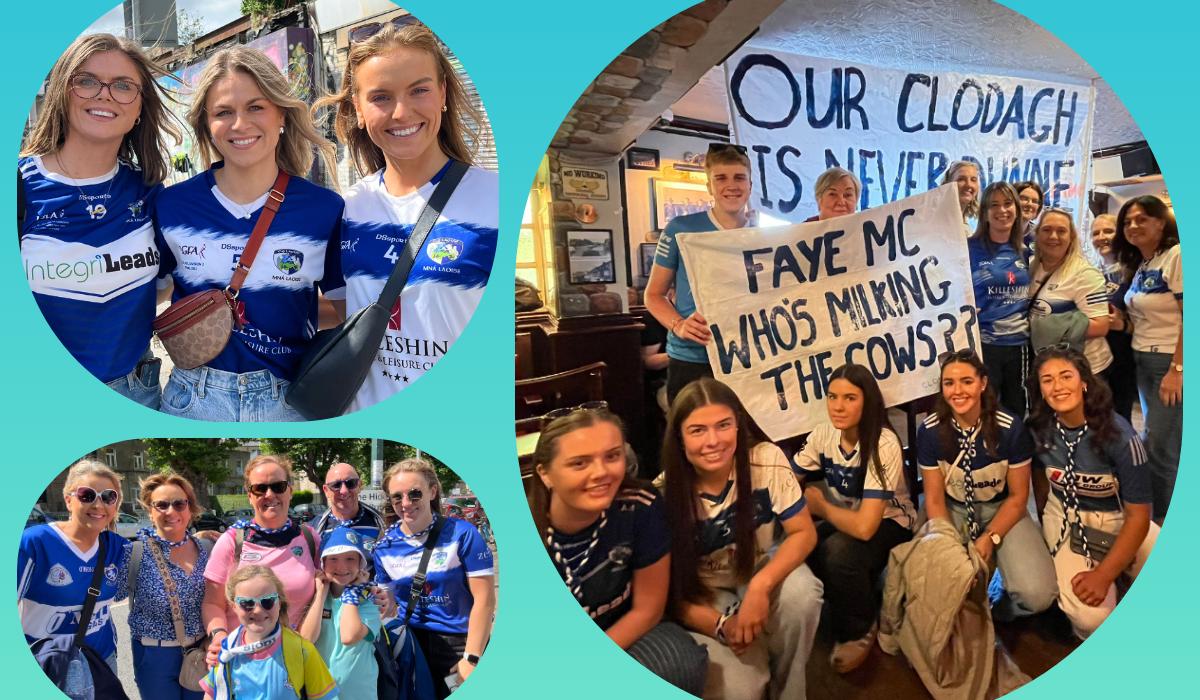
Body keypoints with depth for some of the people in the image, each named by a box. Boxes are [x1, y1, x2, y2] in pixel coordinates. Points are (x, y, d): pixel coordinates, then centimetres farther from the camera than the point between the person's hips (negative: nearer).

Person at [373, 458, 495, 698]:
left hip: (460, 643, -3)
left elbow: (484, 599, -12)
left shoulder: (462, 534, -12)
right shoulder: (384, 546, -1)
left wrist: (471, 658, -14)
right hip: (410, 643, 4)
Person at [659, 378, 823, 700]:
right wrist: (721, 625, -32)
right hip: (704, 595, -2)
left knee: (800, 592, -32)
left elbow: (804, 533, -15)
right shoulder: (665, 494, -24)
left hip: (761, 569, 2)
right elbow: (668, 588, -16)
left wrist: (760, 586, -31)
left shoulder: (768, 460, -20)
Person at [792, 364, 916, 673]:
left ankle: (861, 629, -6)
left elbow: (864, 526, -35)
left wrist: (820, 506, -19)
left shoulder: (884, 444, -29)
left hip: (889, 524, -5)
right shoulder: (823, 434, -10)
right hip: (845, 520, 5)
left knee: (838, 550, -36)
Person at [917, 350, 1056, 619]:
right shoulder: (929, 431, -15)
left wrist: (990, 538, -20)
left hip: (1001, 509, -1)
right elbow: (934, 499, -6)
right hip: (953, 509, 1)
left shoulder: (1010, 428, -18)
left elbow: (1018, 496, -8)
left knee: (1037, 594, -25)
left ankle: (1000, 615, 10)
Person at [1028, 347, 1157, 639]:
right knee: (1091, 617, -26)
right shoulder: (1040, 429, -13)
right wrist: (1046, 527, 19)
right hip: (1066, 516, 0)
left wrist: (1103, 575, -23)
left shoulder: (1119, 434, -20)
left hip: (1121, 520, 1)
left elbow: (1138, 515, -16)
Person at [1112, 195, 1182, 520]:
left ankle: (1165, 521, 10)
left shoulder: (1176, 256, -13)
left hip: (1171, 363, -8)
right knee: (1156, 442, 14)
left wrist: (1177, 369, -21)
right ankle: (1154, 510, 23)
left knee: (1160, 446, -4)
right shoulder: (1139, 266, 13)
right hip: (1143, 361, 8)